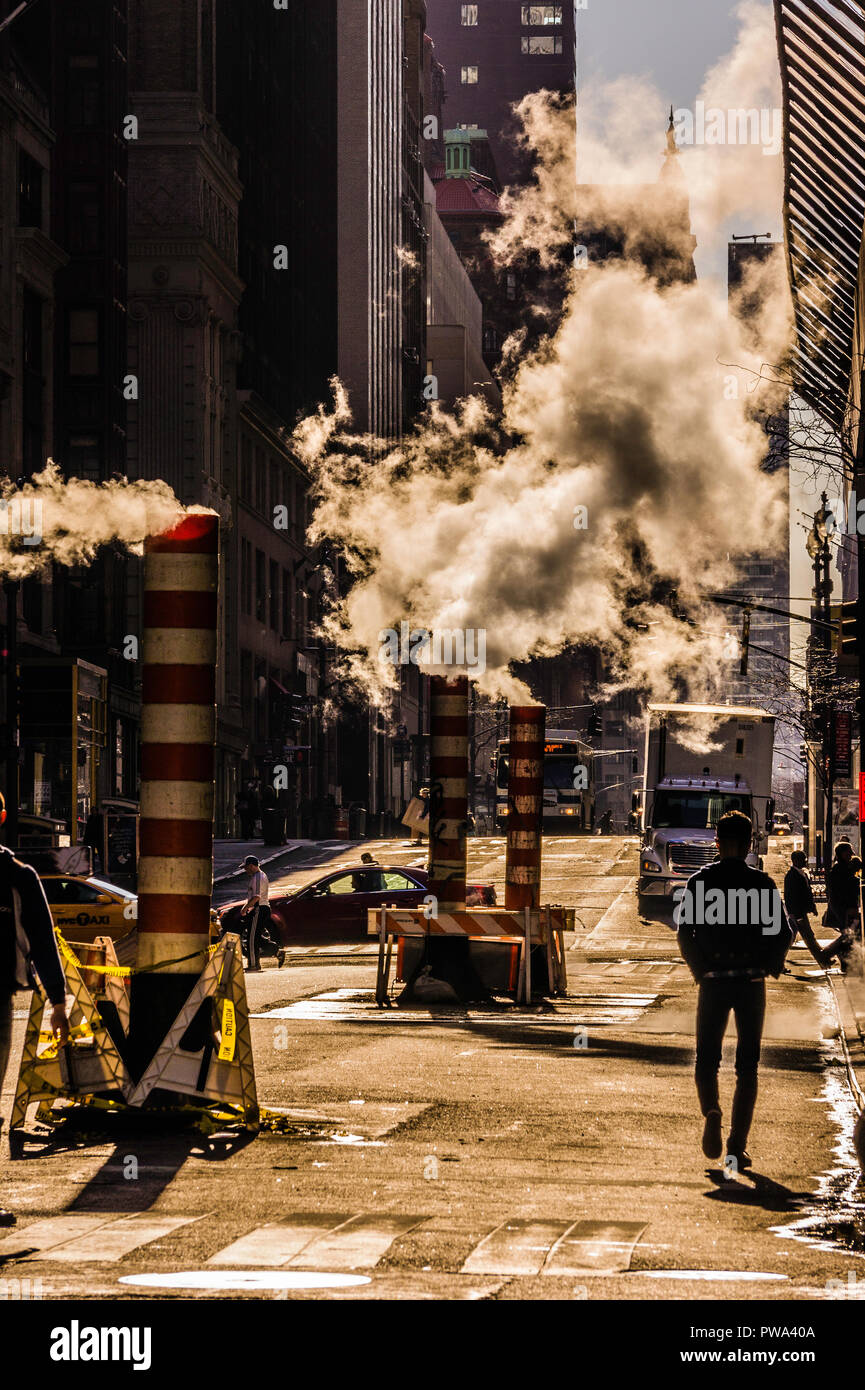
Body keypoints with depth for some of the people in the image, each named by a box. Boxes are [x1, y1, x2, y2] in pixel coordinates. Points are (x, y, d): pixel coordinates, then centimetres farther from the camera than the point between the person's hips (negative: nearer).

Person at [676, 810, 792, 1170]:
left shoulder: (700, 881, 0)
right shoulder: (763, 884, 0)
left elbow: (685, 932, -5)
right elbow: (783, 933, -4)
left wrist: (699, 969, 5)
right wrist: (768, 967, 9)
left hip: (714, 981, 0)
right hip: (752, 984, 1)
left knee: (706, 1059, 10)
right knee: (747, 1065, 9)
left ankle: (711, 1111, -22)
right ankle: (737, 1145, 3)